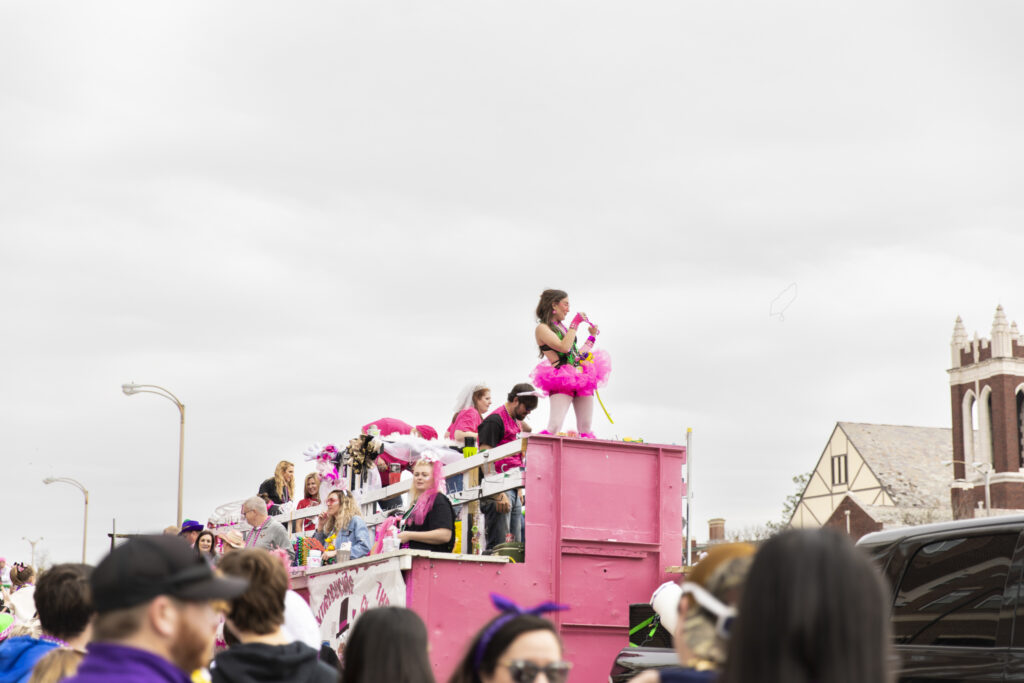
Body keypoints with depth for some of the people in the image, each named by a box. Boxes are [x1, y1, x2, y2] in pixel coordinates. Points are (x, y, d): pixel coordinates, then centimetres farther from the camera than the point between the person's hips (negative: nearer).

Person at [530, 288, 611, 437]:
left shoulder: (562, 327, 22)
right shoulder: (542, 328, -2)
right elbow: (564, 347, -16)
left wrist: (592, 337, 28)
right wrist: (575, 324, -8)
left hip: (581, 379, 7)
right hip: (561, 382, -7)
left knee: (586, 430, 2)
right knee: (554, 428, -20)